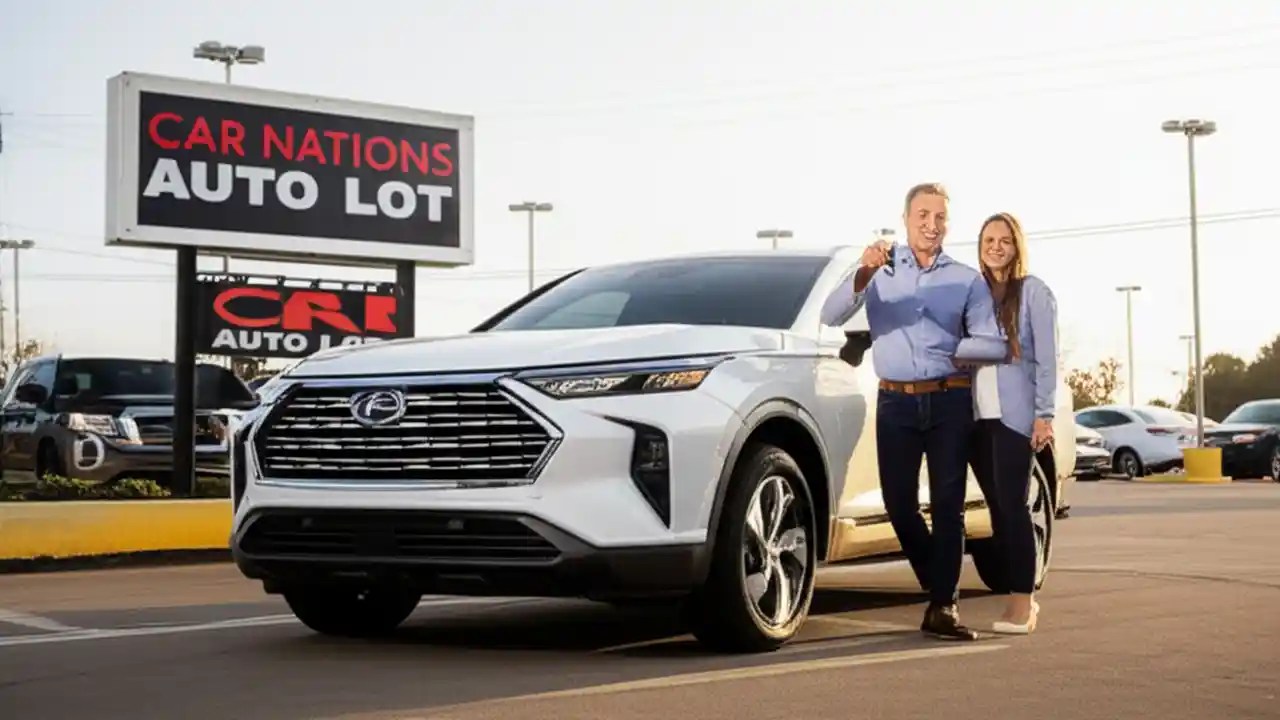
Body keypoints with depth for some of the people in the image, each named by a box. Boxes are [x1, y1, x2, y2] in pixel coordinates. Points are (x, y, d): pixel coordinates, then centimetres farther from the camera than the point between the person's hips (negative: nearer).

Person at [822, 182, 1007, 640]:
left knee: (948, 504, -3)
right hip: (896, 401, 1)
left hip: (949, 401, 0)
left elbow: (994, 345, 3)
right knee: (899, 503, 2)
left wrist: (947, 350, -4)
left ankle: (943, 606, 0)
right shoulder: (881, 271, 6)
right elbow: (831, 316, -9)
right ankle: (938, 583, 25)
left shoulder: (967, 280, 7)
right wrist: (862, 275, -24)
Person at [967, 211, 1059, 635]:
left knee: (1012, 505, -9)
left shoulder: (1034, 291, 1)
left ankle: (1022, 601, -6)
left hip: (1015, 413, -5)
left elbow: (1047, 357, -4)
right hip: (977, 414, 5)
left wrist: (1044, 414, -11)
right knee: (997, 507, 6)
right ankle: (1022, 596, 14)